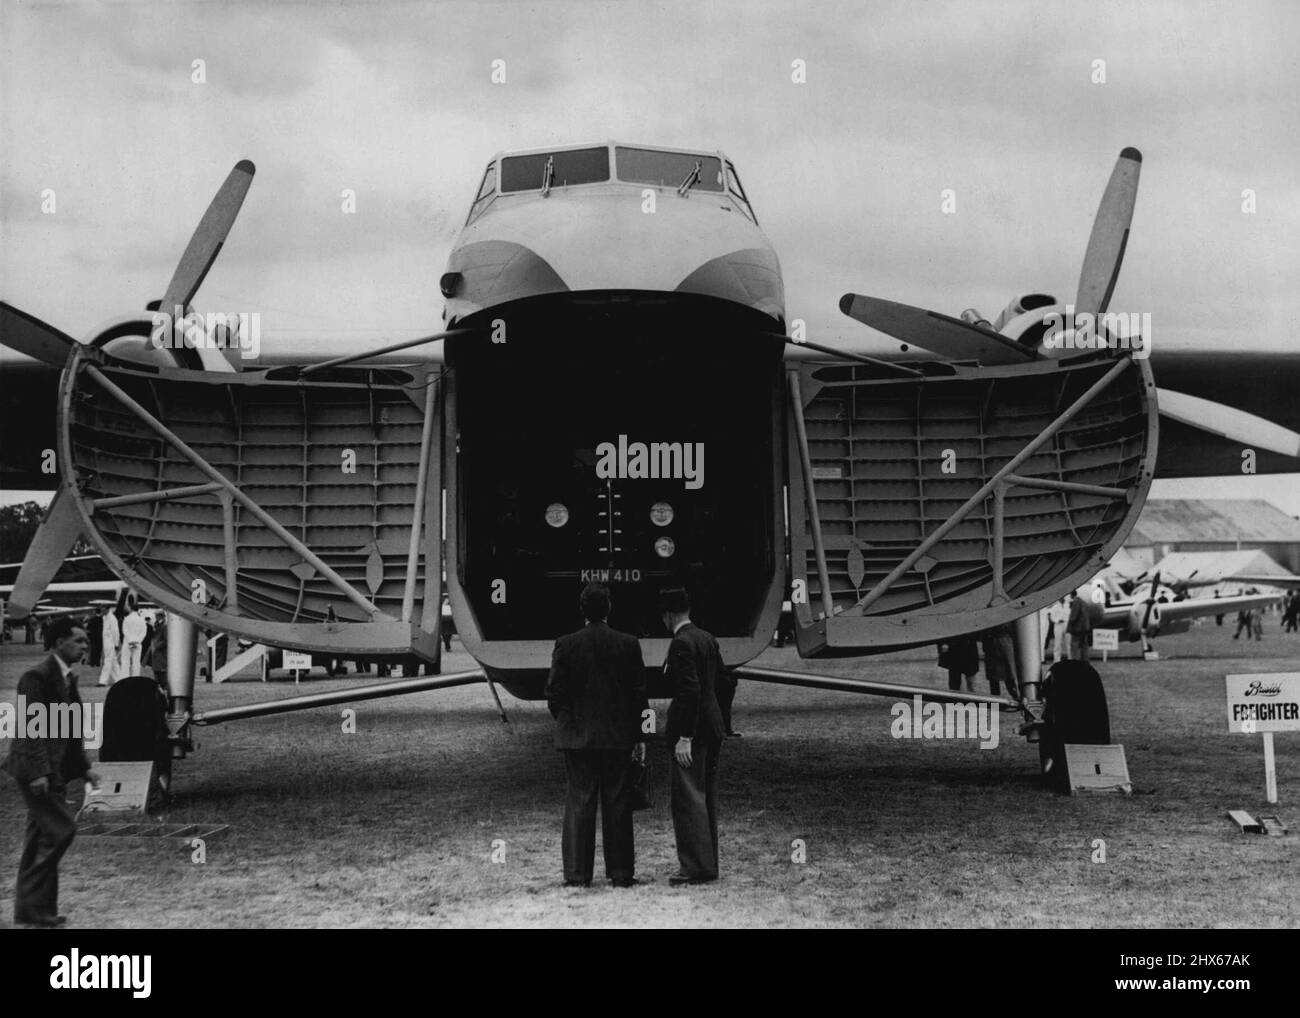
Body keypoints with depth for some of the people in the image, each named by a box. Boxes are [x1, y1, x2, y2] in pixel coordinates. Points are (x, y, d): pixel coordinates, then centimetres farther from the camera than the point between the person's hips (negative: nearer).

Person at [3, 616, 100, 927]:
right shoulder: (38, 676, -13)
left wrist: (84, 767, 18)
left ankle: (31, 908, 18)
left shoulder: (68, 678, 16)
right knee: (61, 828, -13)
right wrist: (38, 771, -25)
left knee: (40, 838, 12)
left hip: (54, 770, 10)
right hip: (36, 769, -10)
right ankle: (32, 906, -5)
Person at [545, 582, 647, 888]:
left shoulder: (565, 645, -5)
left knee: (578, 802, 3)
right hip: (618, 737, 1)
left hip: (576, 736, 0)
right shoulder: (628, 644, -2)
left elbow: (554, 692, -3)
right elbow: (638, 693, 0)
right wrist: (638, 736, 7)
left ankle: (577, 874, 1)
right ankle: (621, 872, 10)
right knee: (617, 804, 6)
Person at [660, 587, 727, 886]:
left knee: (689, 798, -5)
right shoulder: (708, 639, 12)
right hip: (713, 726, 9)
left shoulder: (681, 643, -15)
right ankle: (707, 864, 20)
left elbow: (690, 691, -22)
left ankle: (697, 867, -5)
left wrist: (684, 738, -21)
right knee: (706, 798, 14)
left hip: (692, 729, -9)